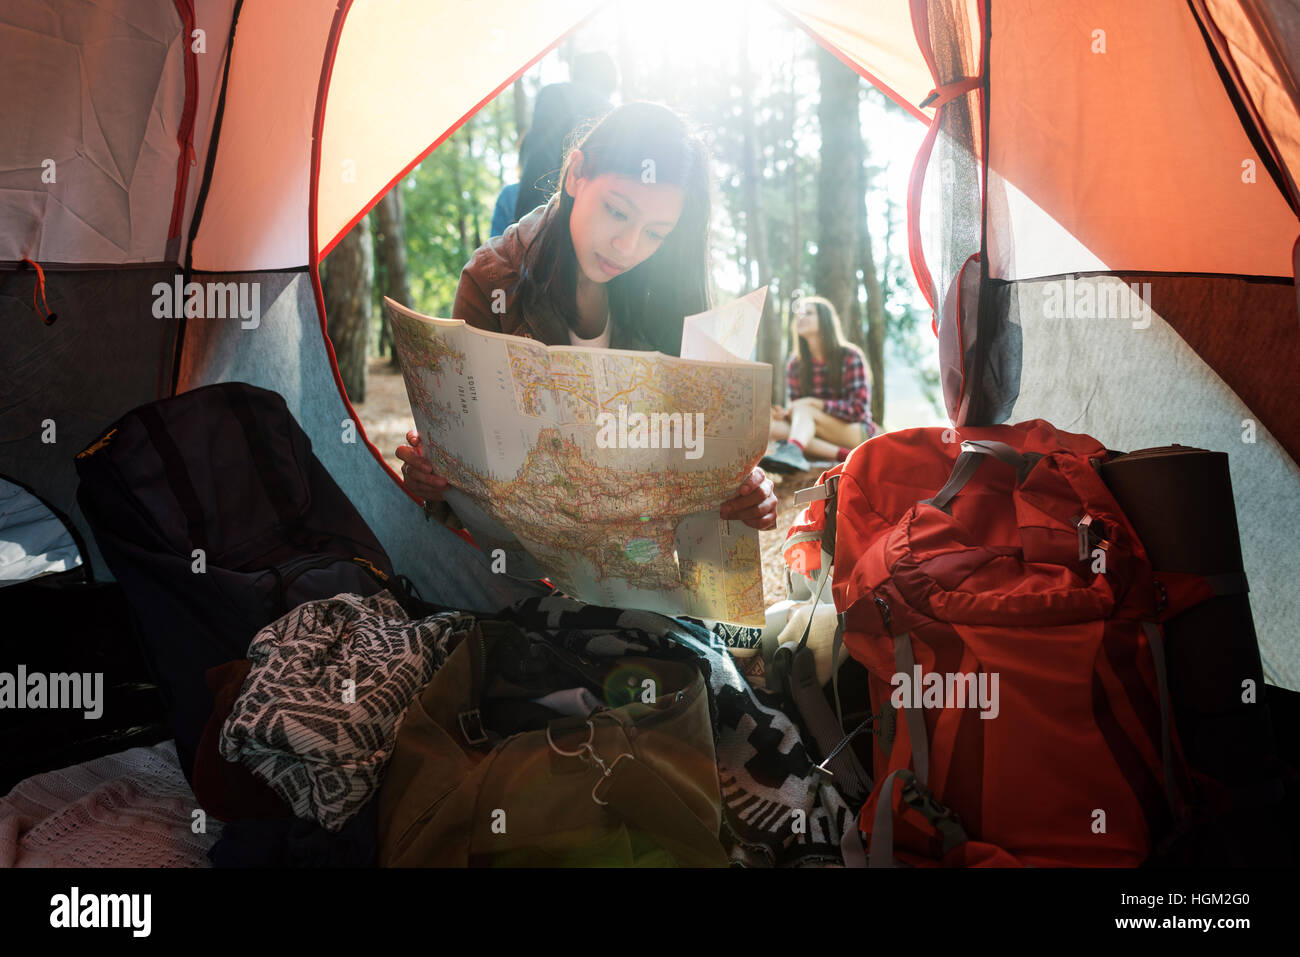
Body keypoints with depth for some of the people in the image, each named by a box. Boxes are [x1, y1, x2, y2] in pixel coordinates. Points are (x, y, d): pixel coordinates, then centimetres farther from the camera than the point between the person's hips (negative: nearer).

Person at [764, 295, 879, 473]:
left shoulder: (850, 357, -9)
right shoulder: (795, 364, 4)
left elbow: (858, 409, -14)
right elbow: (795, 405, 5)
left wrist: (813, 403, -22)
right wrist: (785, 413, -20)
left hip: (858, 433, -4)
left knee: (803, 409, -29)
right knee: (776, 426, -23)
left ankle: (792, 452, -61)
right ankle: (843, 456, -34)